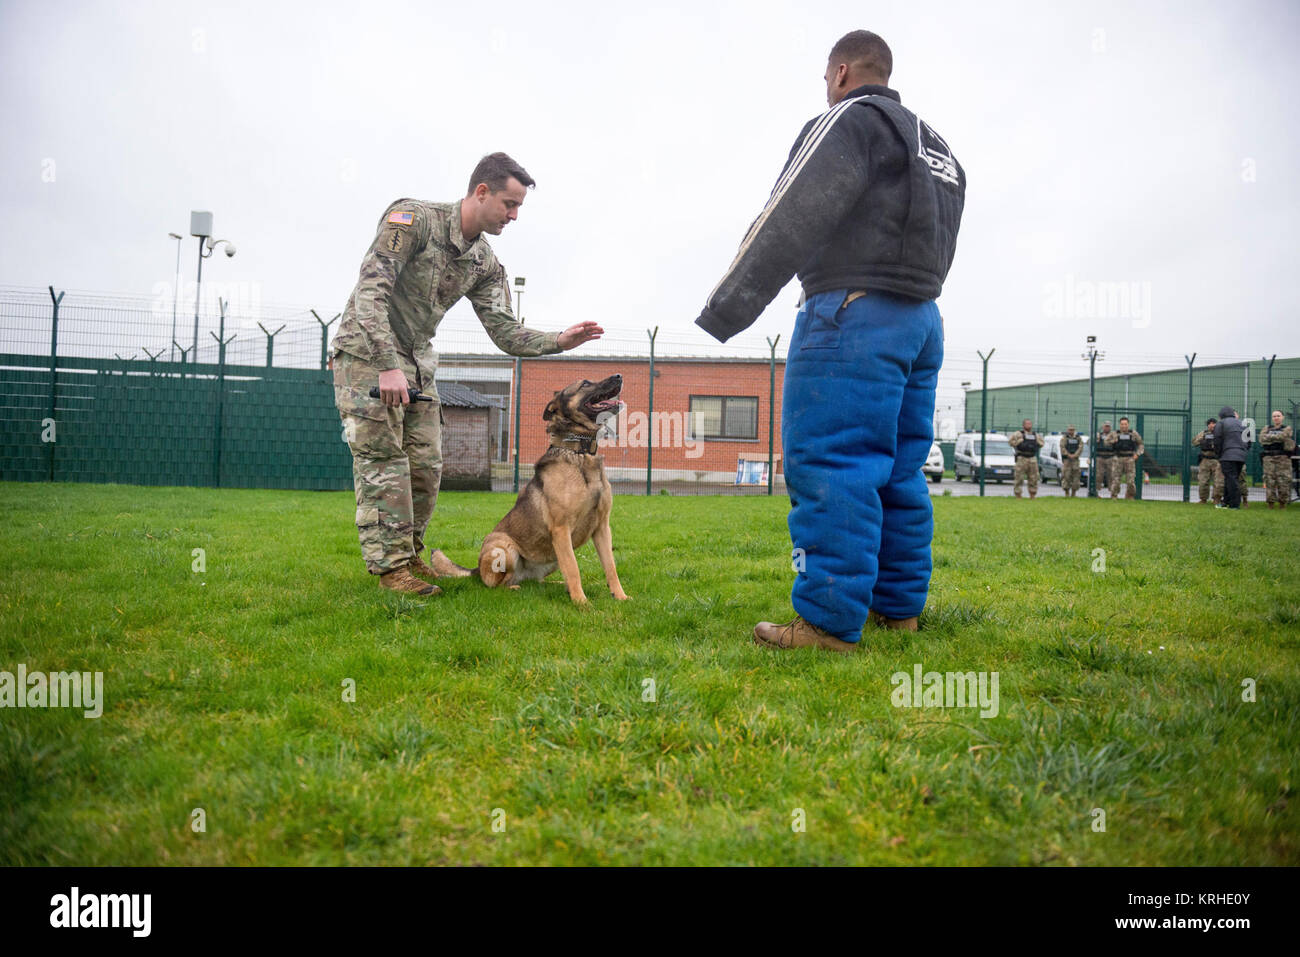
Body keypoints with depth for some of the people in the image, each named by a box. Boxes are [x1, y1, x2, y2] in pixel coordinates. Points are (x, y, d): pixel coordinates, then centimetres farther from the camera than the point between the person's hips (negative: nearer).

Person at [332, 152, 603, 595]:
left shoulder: (486, 264, 3)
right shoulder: (412, 218, -18)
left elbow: (506, 332, 1)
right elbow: (371, 290, -25)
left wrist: (558, 341, -16)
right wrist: (387, 365, -32)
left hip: (417, 361, 7)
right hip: (366, 354, -7)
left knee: (426, 465, 5)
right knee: (382, 461, -10)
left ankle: (409, 553, 20)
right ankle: (390, 565, -5)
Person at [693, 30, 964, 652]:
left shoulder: (849, 122, -3)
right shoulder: (937, 146, 25)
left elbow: (787, 224, -12)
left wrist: (722, 313, -12)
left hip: (854, 314, -9)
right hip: (922, 320, 9)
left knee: (829, 467, -10)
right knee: (898, 472, 12)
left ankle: (828, 622, -10)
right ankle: (898, 607, 18)